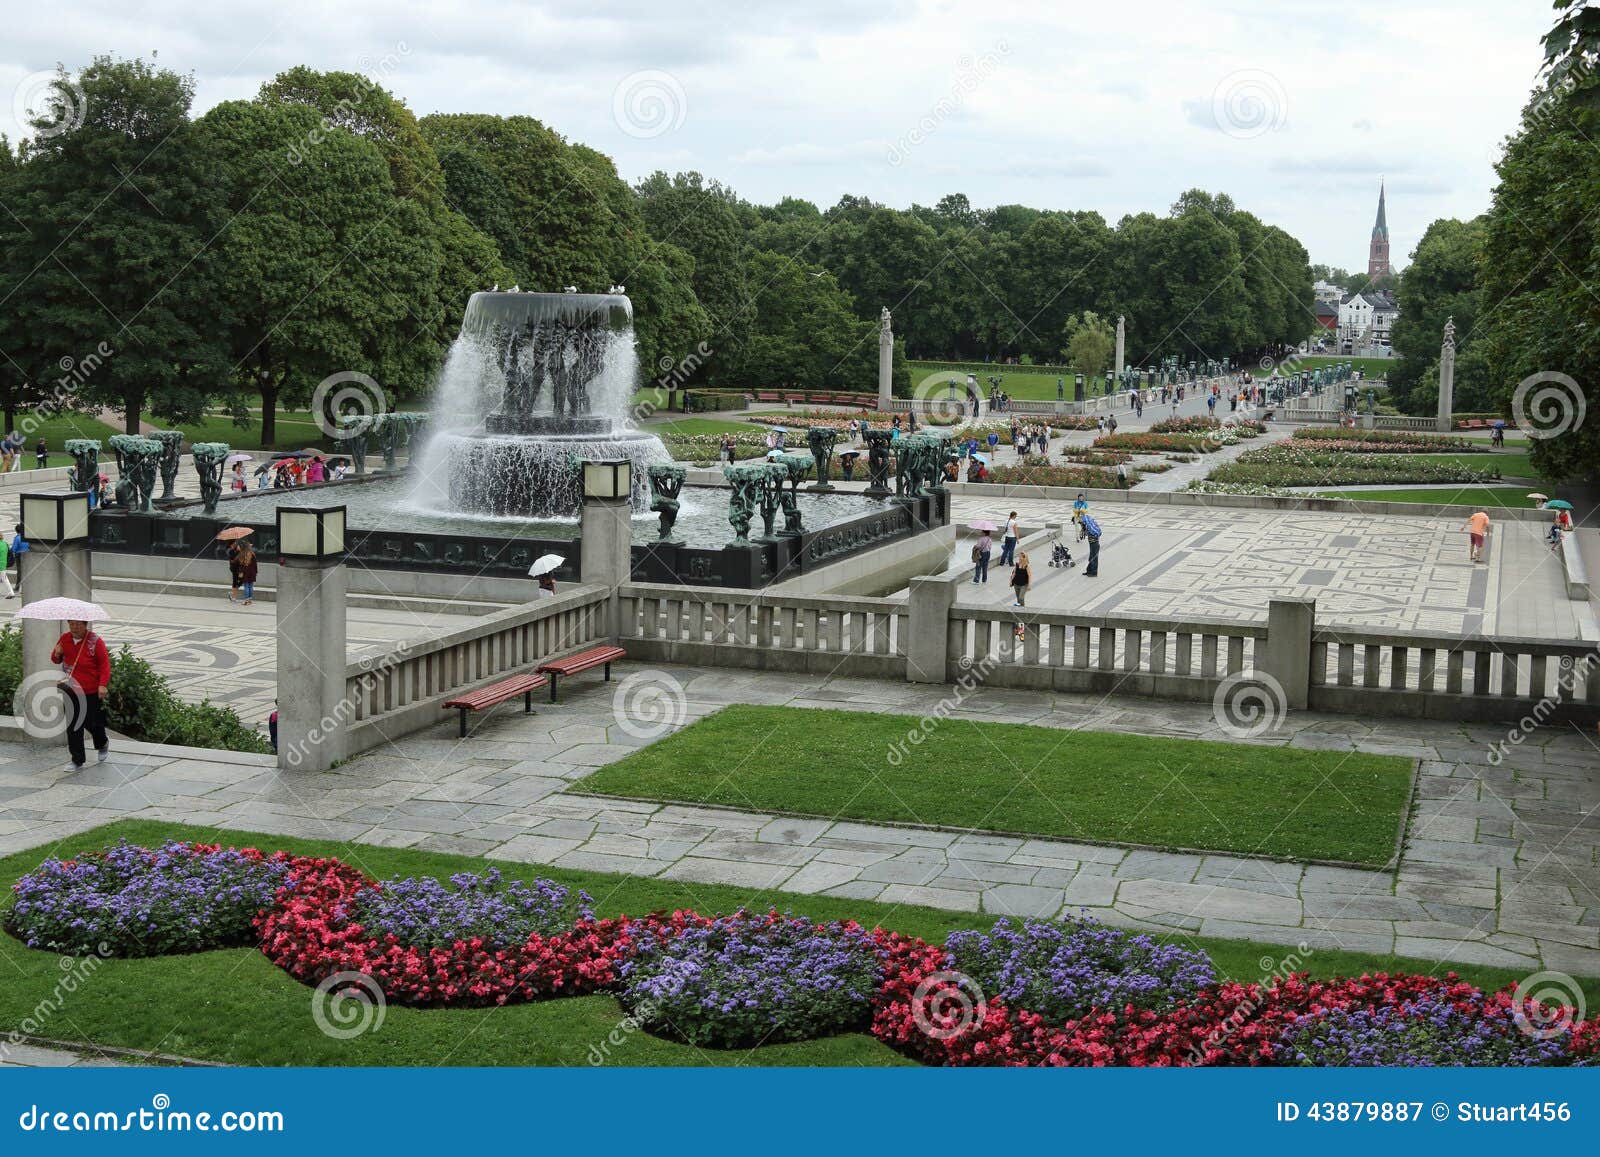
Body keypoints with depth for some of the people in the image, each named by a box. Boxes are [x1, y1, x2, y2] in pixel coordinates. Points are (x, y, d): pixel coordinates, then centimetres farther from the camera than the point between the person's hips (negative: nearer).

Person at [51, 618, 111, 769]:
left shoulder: (95, 642, -11)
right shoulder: (64, 639, 3)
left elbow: (105, 664, -9)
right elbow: (55, 660, 17)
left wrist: (103, 684, -20)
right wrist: (57, 654, -8)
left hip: (91, 691, -4)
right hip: (70, 690, 4)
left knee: (92, 722, 6)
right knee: (72, 726, 1)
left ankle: (103, 745, 39)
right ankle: (77, 760, 9)